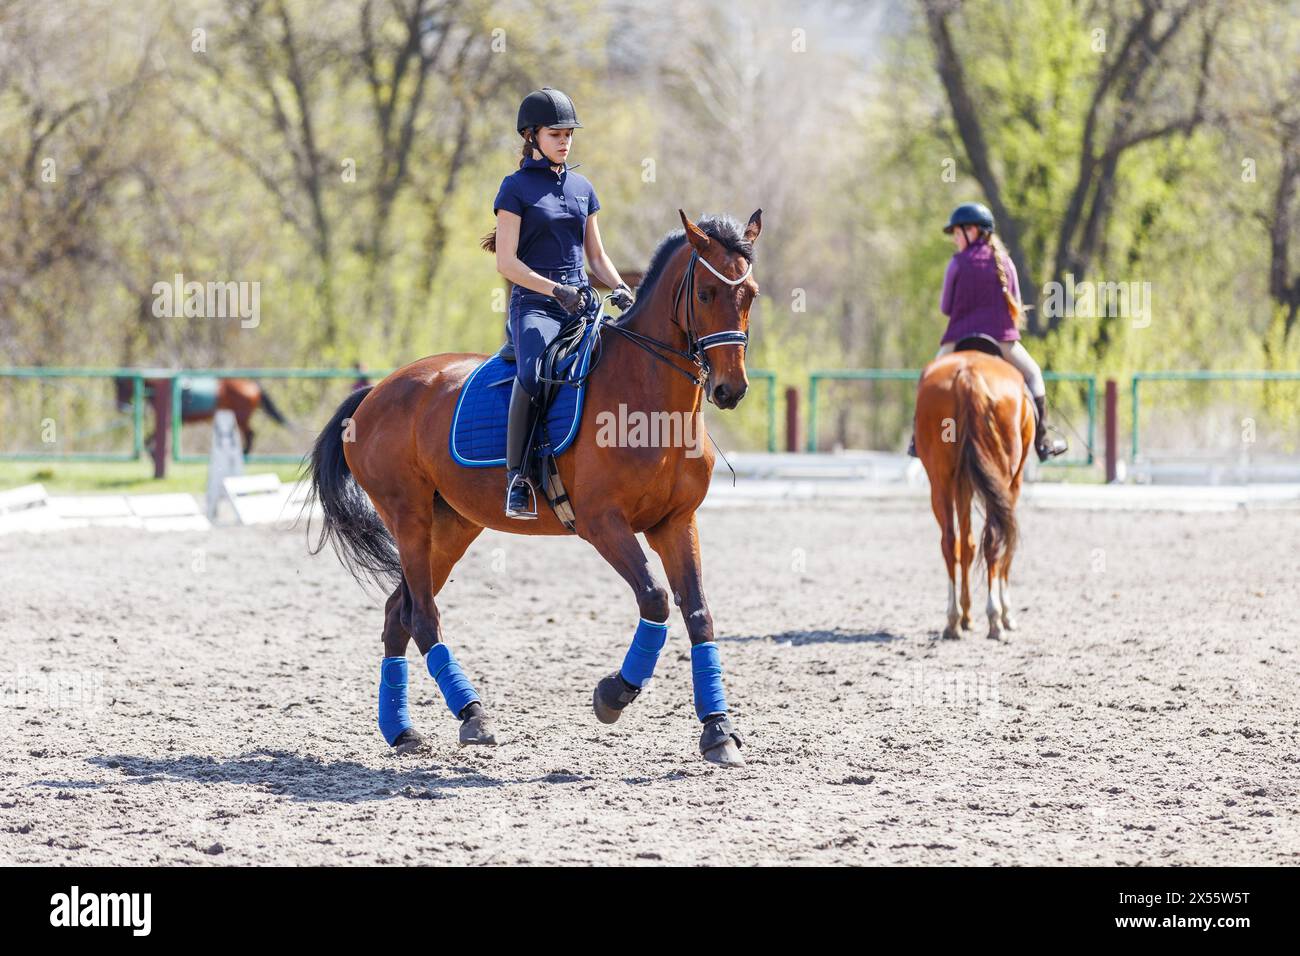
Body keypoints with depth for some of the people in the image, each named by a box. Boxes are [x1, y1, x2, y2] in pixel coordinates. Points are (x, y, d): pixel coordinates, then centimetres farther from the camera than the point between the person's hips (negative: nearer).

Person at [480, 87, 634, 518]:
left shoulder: (582, 187, 17)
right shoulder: (516, 187, 1)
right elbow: (506, 262, -6)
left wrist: (620, 288, 1)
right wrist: (555, 290, -18)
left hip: (581, 301, 5)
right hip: (534, 304, -5)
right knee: (532, 371, -35)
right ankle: (516, 477, -28)